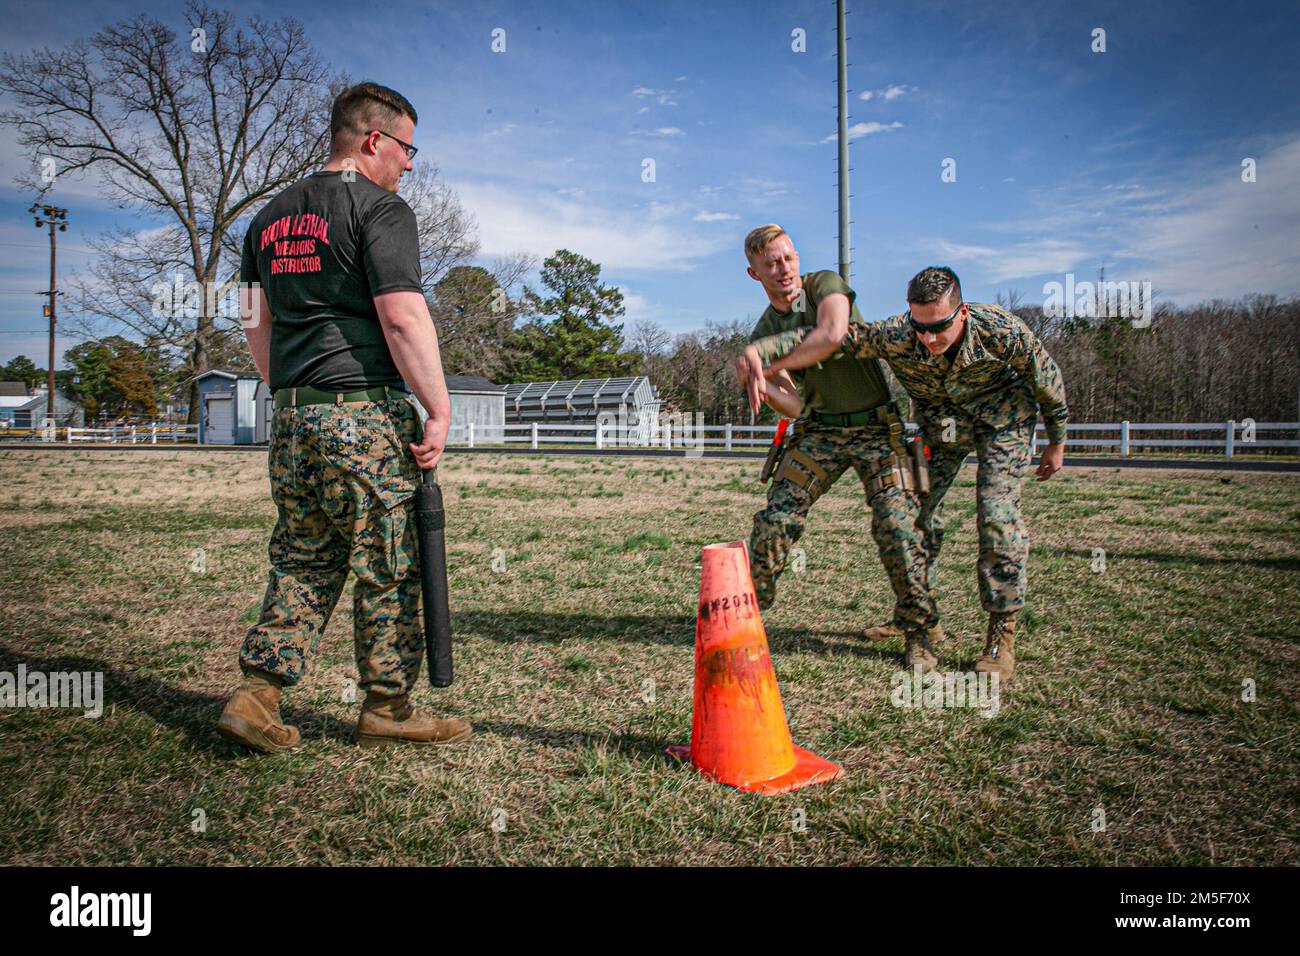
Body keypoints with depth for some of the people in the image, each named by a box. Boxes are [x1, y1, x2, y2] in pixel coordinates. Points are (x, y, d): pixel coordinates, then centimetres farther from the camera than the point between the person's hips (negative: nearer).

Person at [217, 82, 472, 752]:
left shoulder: (271, 217, 18)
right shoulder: (379, 207, -6)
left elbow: (257, 327, 20)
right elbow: (402, 317, -17)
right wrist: (439, 411, -14)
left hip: (292, 420, 8)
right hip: (366, 416, -7)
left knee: (302, 561, 15)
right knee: (390, 567, 3)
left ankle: (256, 695, 11)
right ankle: (386, 707, 13)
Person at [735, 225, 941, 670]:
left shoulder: (826, 284, -7)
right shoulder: (764, 332, 3)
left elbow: (831, 336, -30)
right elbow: (795, 406, 0)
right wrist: (761, 385, -20)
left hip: (879, 424, -4)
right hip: (821, 429, 4)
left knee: (895, 524, -14)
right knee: (776, 517, -4)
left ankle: (920, 631, 2)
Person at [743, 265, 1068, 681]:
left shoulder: (1003, 330, -32)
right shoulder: (895, 336, -31)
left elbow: (1047, 379, -13)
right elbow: (829, 338, -29)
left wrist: (1057, 442, 0)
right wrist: (761, 352, -42)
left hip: (1002, 416, -3)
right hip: (940, 419, 3)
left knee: (997, 512, -17)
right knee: (918, 506, -1)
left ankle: (1002, 634, -6)